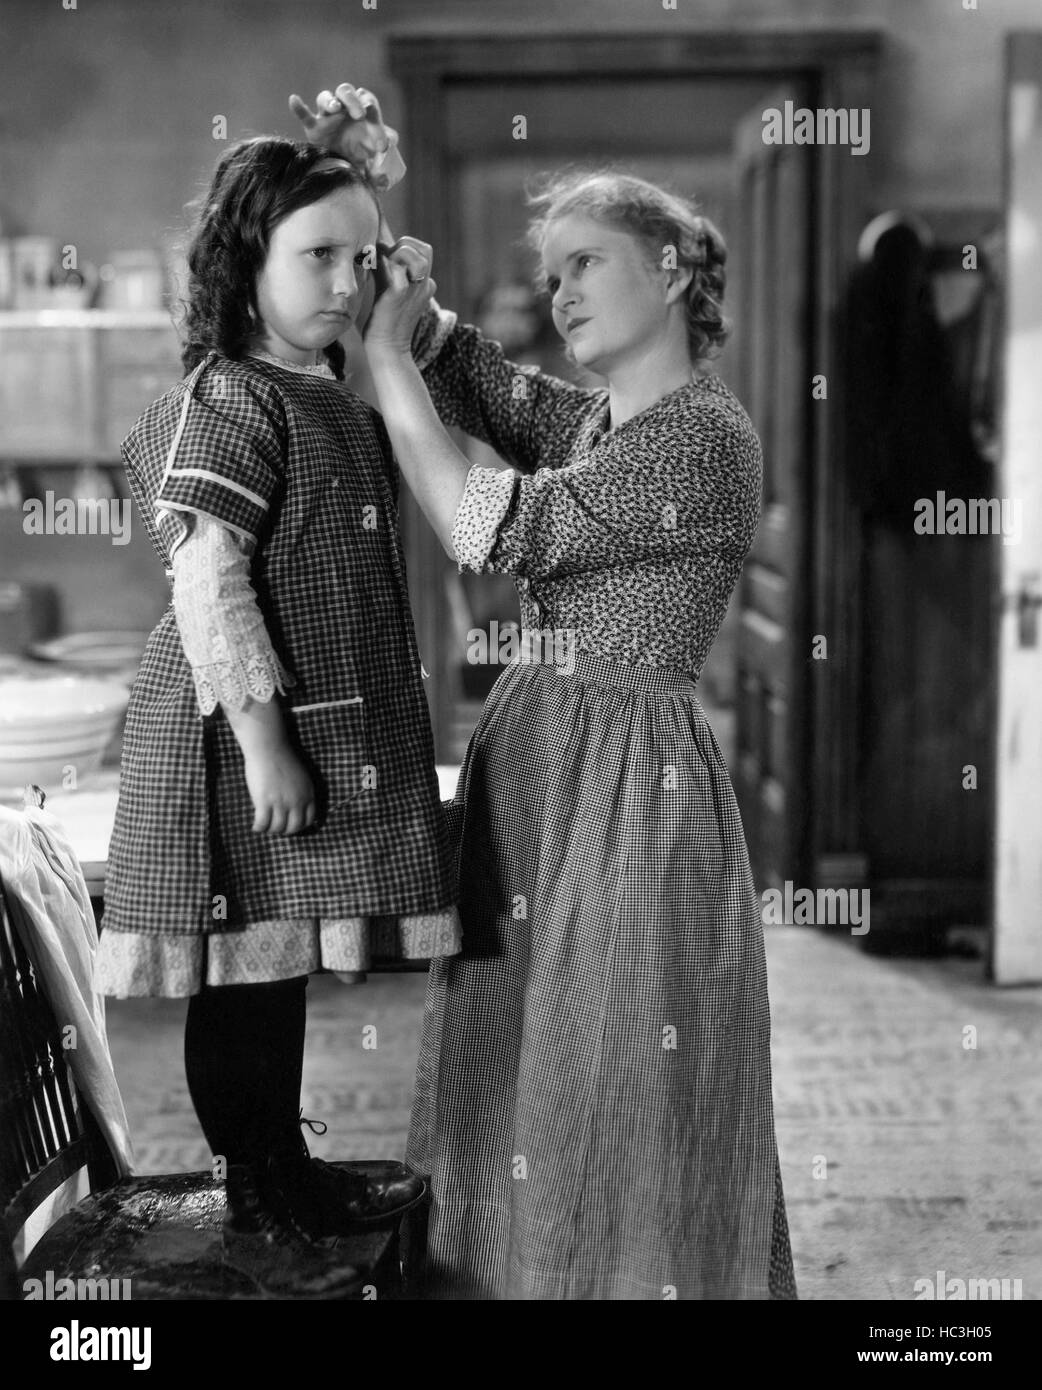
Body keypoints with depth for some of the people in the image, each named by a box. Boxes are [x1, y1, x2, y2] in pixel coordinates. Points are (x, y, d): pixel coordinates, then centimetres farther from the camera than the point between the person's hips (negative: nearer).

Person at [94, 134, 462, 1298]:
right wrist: (264, 742, -22)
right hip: (247, 735, -9)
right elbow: (209, 588, -21)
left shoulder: (339, 400, 12)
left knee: (283, 971, 19)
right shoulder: (228, 403, -15)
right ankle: (254, 1209, 17)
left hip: (338, 728, 9)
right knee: (243, 975, 3)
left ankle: (289, 1172, 33)